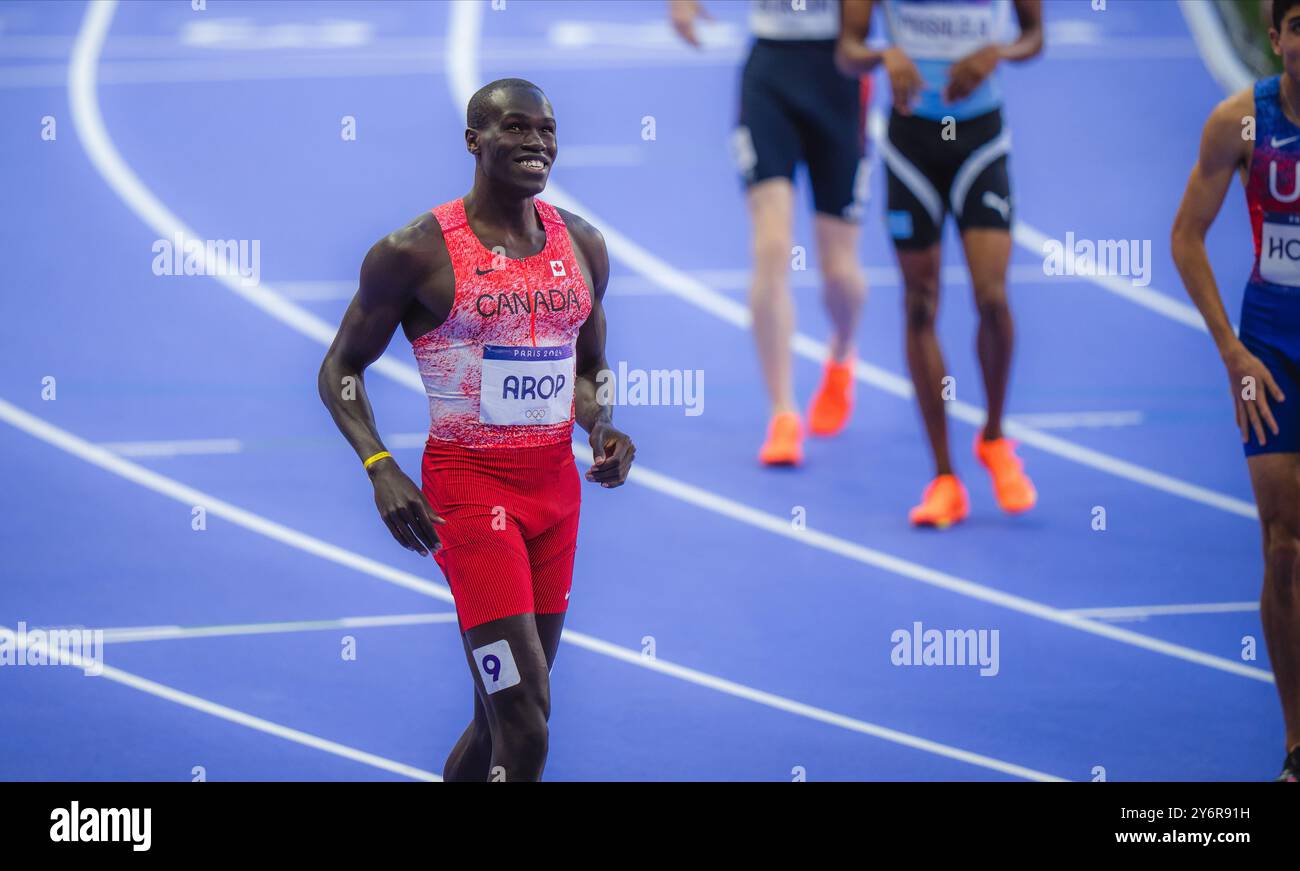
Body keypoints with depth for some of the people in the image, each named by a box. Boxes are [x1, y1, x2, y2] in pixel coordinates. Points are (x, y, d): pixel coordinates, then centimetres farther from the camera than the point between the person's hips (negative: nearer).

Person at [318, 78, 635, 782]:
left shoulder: (581, 246, 8)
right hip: (470, 485, -6)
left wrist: (600, 427, 0)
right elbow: (340, 369, -1)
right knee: (525, 730, -15)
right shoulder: (417, 252, -9)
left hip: (557, 483, 6)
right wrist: (379, 470, -16)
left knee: (501, 719, 10)